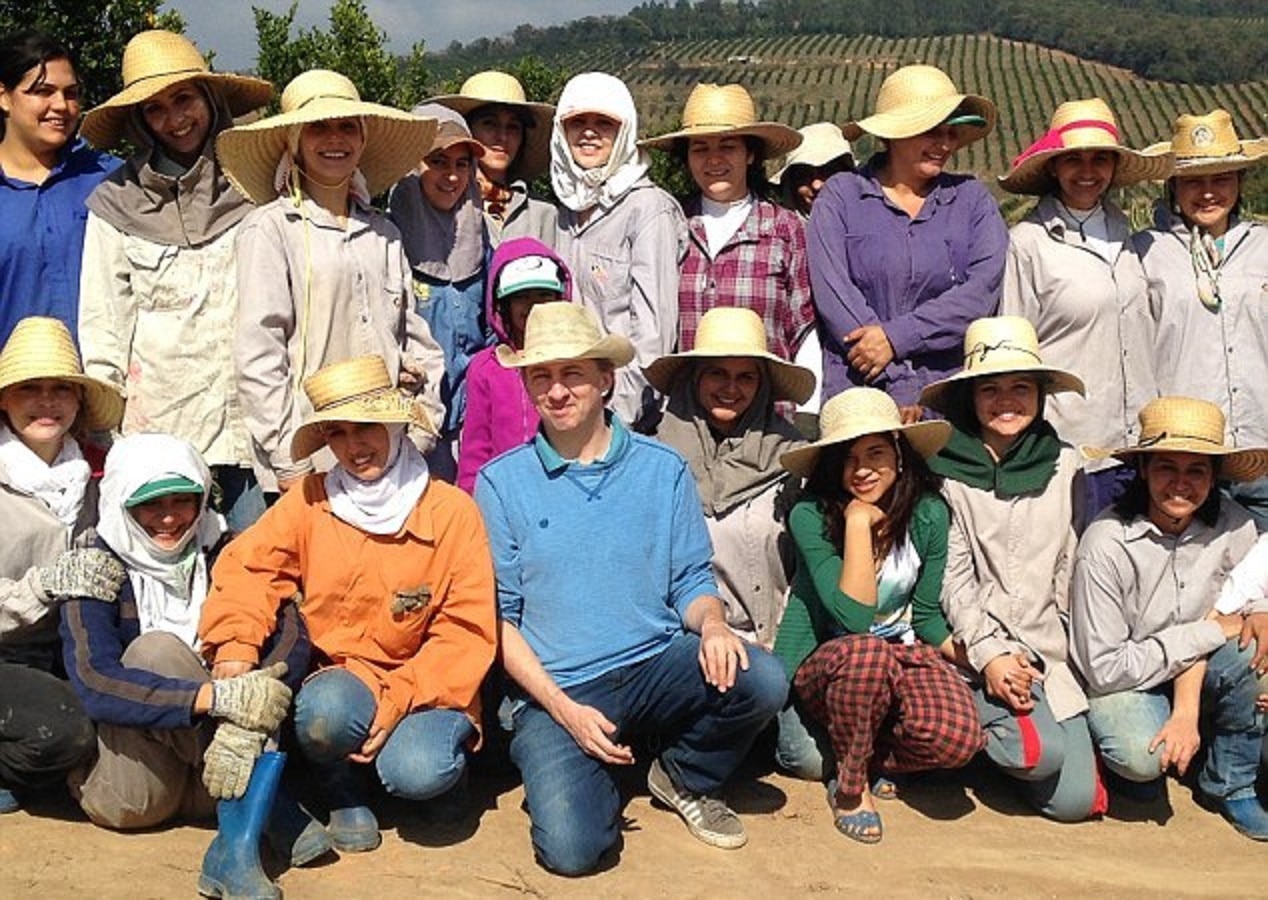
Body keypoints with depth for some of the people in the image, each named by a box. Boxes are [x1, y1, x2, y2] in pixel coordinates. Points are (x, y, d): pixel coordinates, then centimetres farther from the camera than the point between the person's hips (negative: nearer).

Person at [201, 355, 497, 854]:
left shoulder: (452, 511, -7)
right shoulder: (309, 501, 0)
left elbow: (466, 634, -7)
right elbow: (247, 566, -4)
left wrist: (399, 700, -18)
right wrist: (235, 649, -23)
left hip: (424, 686, -2)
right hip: (339, 680, 2)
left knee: (414, 772, -32)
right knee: (322, 710, -33)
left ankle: (444, 760, 8)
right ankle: (342, 790, 2)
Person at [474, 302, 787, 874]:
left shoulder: (663, 469, 5)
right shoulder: (500, 482, 0)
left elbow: (690, 581, 8)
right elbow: (498, 614, 0)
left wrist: (712, 623, -17)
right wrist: (564, 707, -12)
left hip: (656, 666, 3)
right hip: (555, 691, -2)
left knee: (761, 680, -26)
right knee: (570, 848, -25)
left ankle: (683, 778, 6)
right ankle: (597, 779, 13)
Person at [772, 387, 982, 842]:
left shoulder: (927, 514, -6)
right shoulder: (811, 517, -16)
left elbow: (926, 614, 5)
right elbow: (854, 617, -25)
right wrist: (858, 522, -25)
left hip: (902, 654, 3)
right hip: (820, 665, -3)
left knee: (959, 735, -29)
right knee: (866, 652, -40)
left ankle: (865, 757, 4)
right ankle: (851, 785, -12)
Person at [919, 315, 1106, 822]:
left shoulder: (1064, 467, 8)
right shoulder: (946, 469, -2)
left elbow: (1070, 569, 9)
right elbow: (953, 578, -4)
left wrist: (1037, 658, 0)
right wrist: (990, 653, -14)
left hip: (1047, 647, 4)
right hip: (974, 645, -4)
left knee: (1075, 800, -7)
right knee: (1042, 752, -27)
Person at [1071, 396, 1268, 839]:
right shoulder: (1106, 545, -24)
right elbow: (1105, 668, -20)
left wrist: (1187, 707, -24)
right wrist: (1209, 632, -19)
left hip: (1190, 673, 4)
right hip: (1122, 681, -4)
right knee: (1142, 758, -34)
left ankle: (1231, 784, -3)